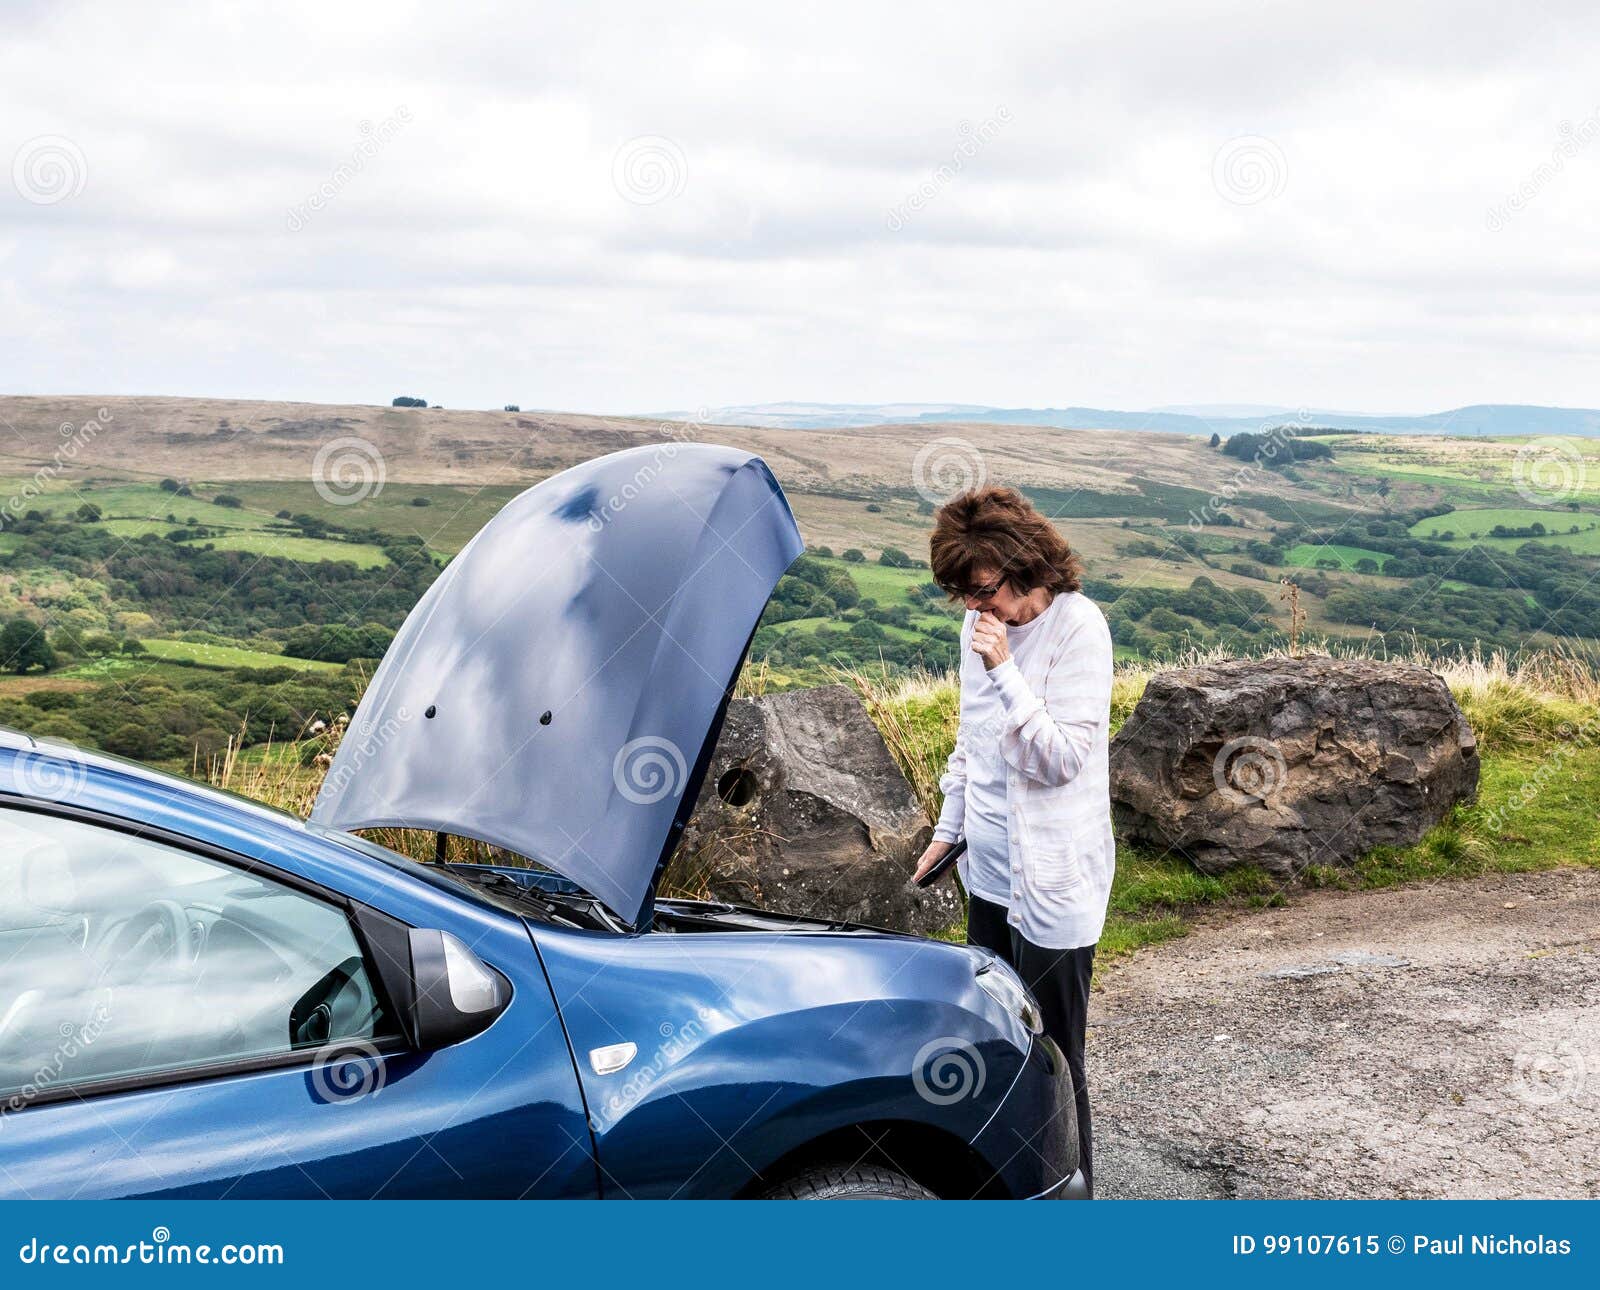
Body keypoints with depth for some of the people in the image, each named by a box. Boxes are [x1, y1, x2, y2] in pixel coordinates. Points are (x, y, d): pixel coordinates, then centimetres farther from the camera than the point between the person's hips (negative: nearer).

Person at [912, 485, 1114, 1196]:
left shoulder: (1077, 627, -16)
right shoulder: (981, 624, 6)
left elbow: (1063, 758, -21)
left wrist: (1004, 670, -27)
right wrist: (948, 826, 20)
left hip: (1053, 877, -7)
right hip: (990, 870, 8)